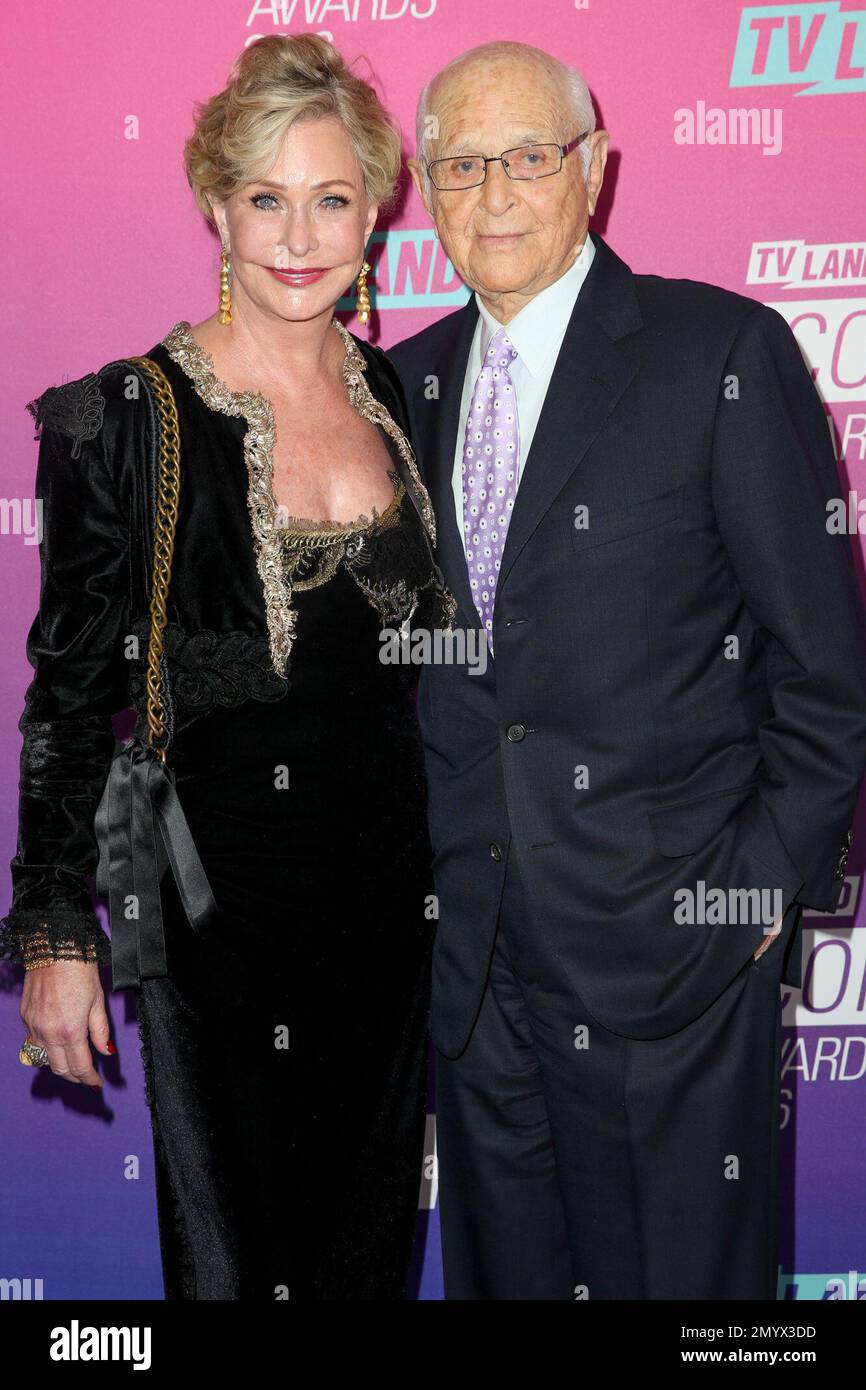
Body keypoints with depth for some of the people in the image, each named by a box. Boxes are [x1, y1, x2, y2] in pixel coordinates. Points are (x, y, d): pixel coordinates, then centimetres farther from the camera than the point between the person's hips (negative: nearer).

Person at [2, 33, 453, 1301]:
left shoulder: (399, 395, 5)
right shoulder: (125, 420, -10)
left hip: (387, 879, 5)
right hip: (219, 893, -4)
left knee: (373, 1239, 17)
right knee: (239, 1251, 8)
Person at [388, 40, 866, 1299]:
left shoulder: (725, 353, -8)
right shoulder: (408, 383, 8)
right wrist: (426, 878, 8)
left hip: (675, 943, -4)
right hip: (476, 956, 5)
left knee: (677, 1274, 9)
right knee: (501, 1268, 19)